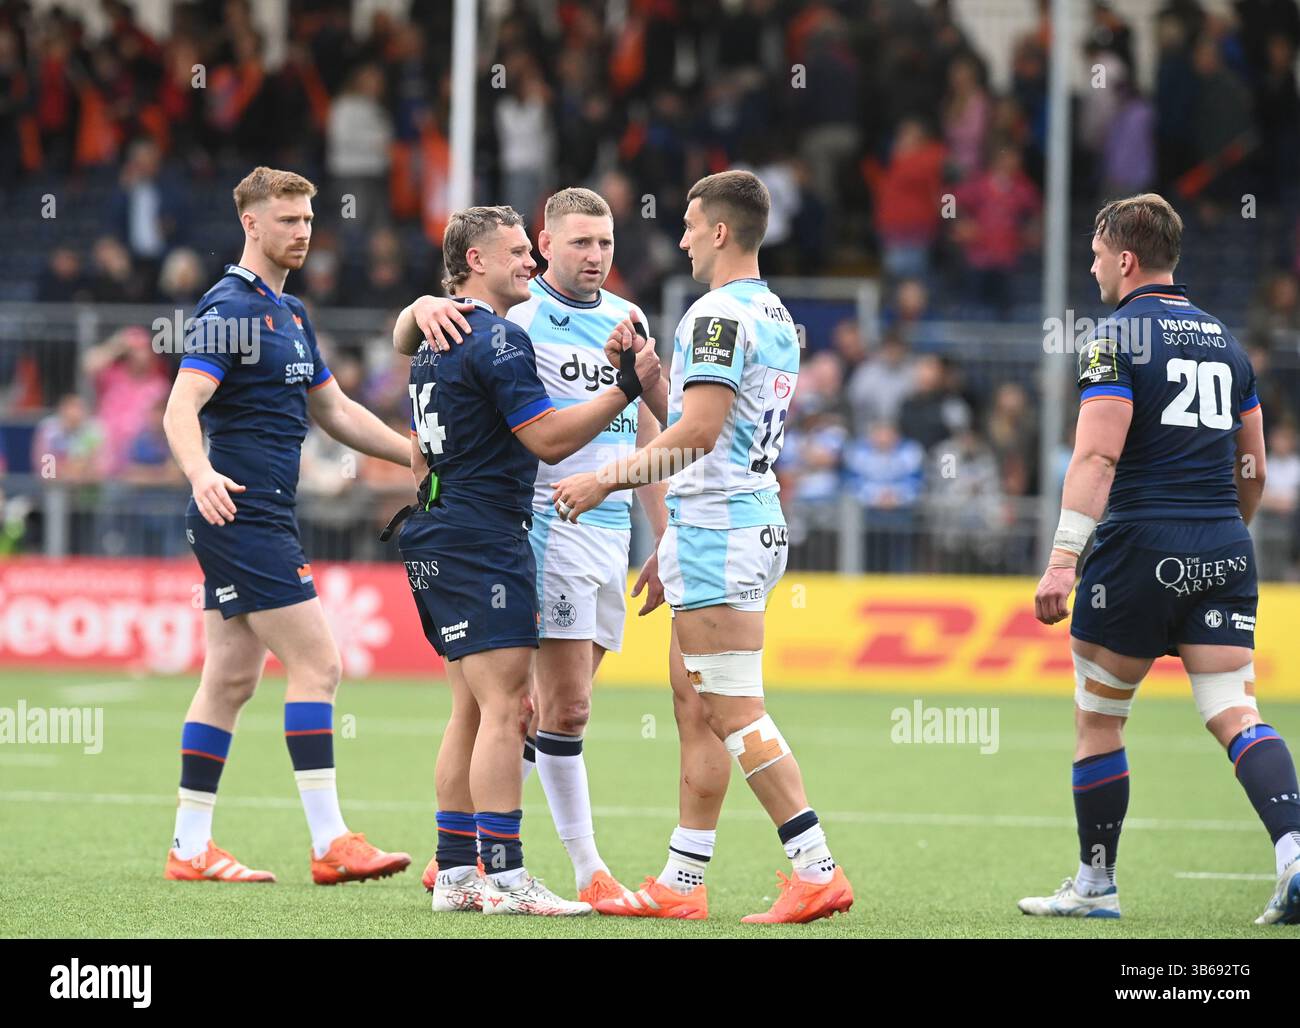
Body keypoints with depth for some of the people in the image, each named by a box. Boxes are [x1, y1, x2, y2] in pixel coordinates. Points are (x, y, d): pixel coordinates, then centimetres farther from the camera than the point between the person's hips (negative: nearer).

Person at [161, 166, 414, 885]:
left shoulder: (290, 313, 18)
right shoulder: (229, 307, -11)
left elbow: (333, 410, 26)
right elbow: (181, 407, -20)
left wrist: (421, 456, 22)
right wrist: (201, 474, -38)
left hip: (262, 519, 9)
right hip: (241, 513, -9)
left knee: (231, 678, 9)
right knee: (316, 662, -12)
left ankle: (190, 848, 11)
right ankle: (330, 844, -13)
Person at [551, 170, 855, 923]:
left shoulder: (720, 315, -14)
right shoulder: (776, 317, 17)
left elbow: (697, 433, -22)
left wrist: (607, 478, -15)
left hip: (718, 528, -10)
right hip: (753, 523, 10)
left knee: (736, 713, -10)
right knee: (695, 708, 12)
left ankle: (818, 869, -14)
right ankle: (682, 885, 14)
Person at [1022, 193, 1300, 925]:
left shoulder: (1117, 340, -6)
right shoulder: (1224, 340, 14)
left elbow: (1097, 457, -16)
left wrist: (1063, 558, -20)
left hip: (1142, 550, -5)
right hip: (1224, 551, 6)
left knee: (1098, 722, 9)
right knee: (1236, 714, -1)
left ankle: (1096, 884, 18)